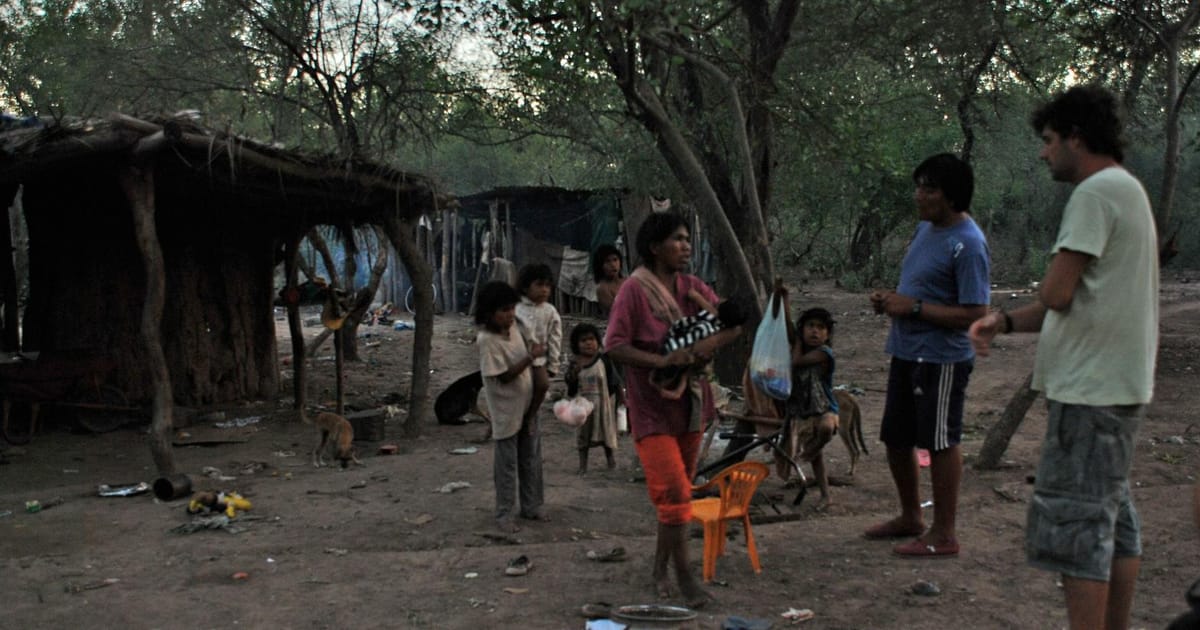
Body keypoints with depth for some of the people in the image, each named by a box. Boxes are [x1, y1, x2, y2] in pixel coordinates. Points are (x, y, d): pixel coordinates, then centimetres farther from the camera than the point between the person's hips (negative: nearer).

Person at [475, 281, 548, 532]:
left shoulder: (515, 330, 2)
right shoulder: (487, 341, -20)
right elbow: (503, 376, -21)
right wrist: (531, 357, -27)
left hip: (527, 407, 7)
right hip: (506, 411, -7)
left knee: (531, 460, 16)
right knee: (507, 465, 3)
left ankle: (531, 506, 29)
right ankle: (504, 514, 14)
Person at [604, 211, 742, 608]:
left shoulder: (692, 287, 4)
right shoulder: (634, 290, -14)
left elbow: (733, 325, 0)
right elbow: (614, 345, -19)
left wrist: (710, 343, -20)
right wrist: (661, 361, -29)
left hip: (690, 404, 6)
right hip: (652, 407, -6)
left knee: (678, 491, 14)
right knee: (674, 492, -10)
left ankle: (661, 567, 29)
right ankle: (684, 576, 4)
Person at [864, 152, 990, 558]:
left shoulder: (968, 244, -18)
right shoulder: (925, 229, 10)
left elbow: (975, 313, -22)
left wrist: (913, 307, -21)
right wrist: (891, 300, 3)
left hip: (941, 359, -9)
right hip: (906, 352, 9)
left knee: (940, 442, 1)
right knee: (896, 438, 16)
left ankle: (944, 534, 15)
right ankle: (910, 517, 34)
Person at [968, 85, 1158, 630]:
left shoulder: (1097, 191, -14)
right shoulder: (1126, 189, 18)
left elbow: (1056, 294, -21)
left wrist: (1050, 280, 2)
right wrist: (1005, 322, 7)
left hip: (1091, 387, -10)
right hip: (1115, 383, 10)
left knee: (1076, 521, -6)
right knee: (1113, 517, 15)